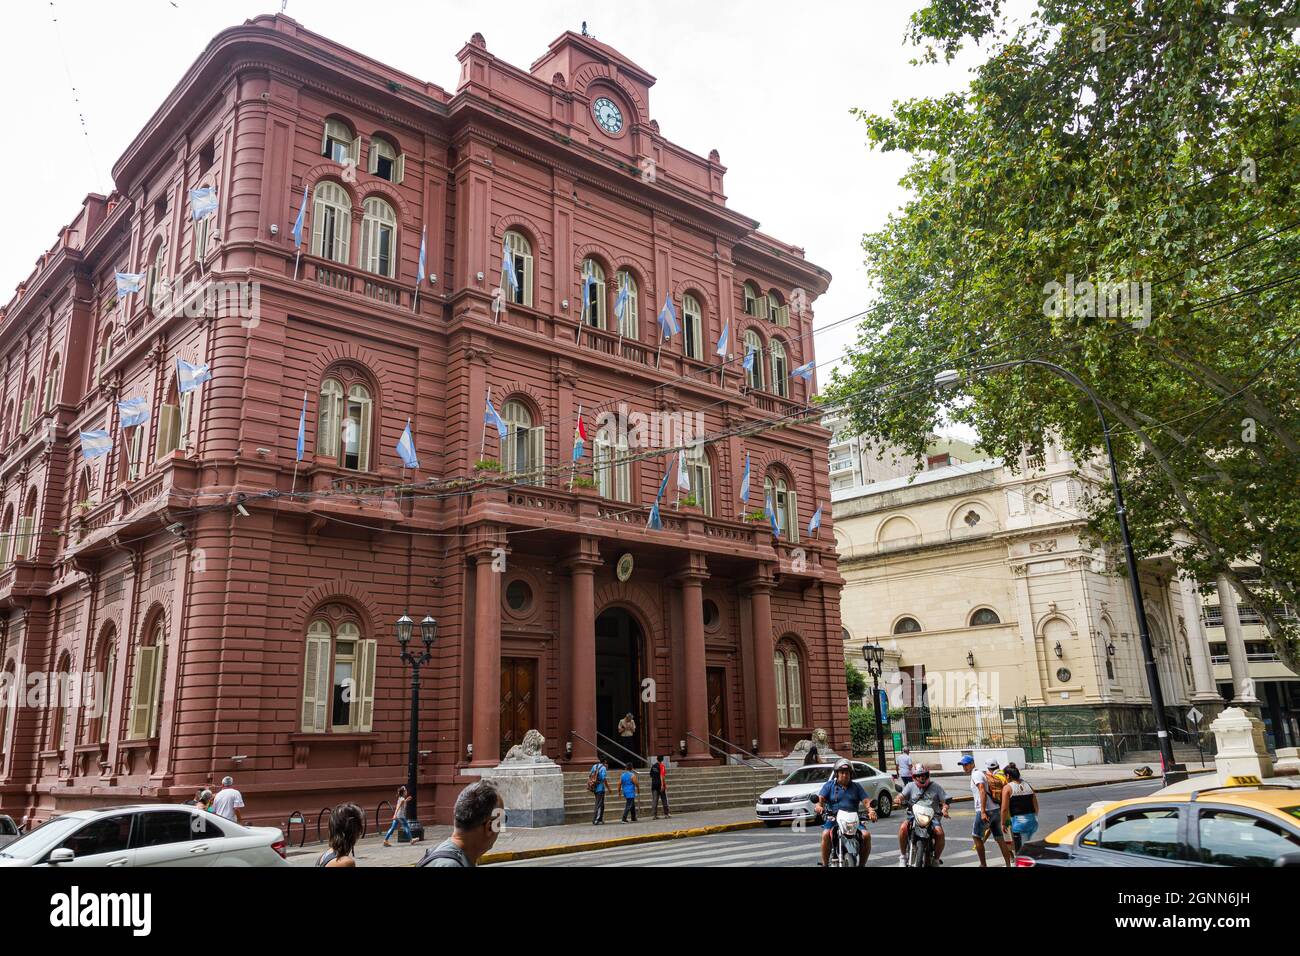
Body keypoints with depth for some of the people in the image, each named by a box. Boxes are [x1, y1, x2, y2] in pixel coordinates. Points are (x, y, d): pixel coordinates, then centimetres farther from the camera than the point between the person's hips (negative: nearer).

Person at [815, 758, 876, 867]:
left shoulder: (856, 786, 19)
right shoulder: (829, 785, 13)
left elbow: (866, 801, 8)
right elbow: (820, 798, -1)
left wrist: (871, 810, -14)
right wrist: (819, 806, -25)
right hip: (833, 818, -2)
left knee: (866, 835, -22)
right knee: (826, 835, -30)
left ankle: (862, 864, -5)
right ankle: (825, 864, -18)